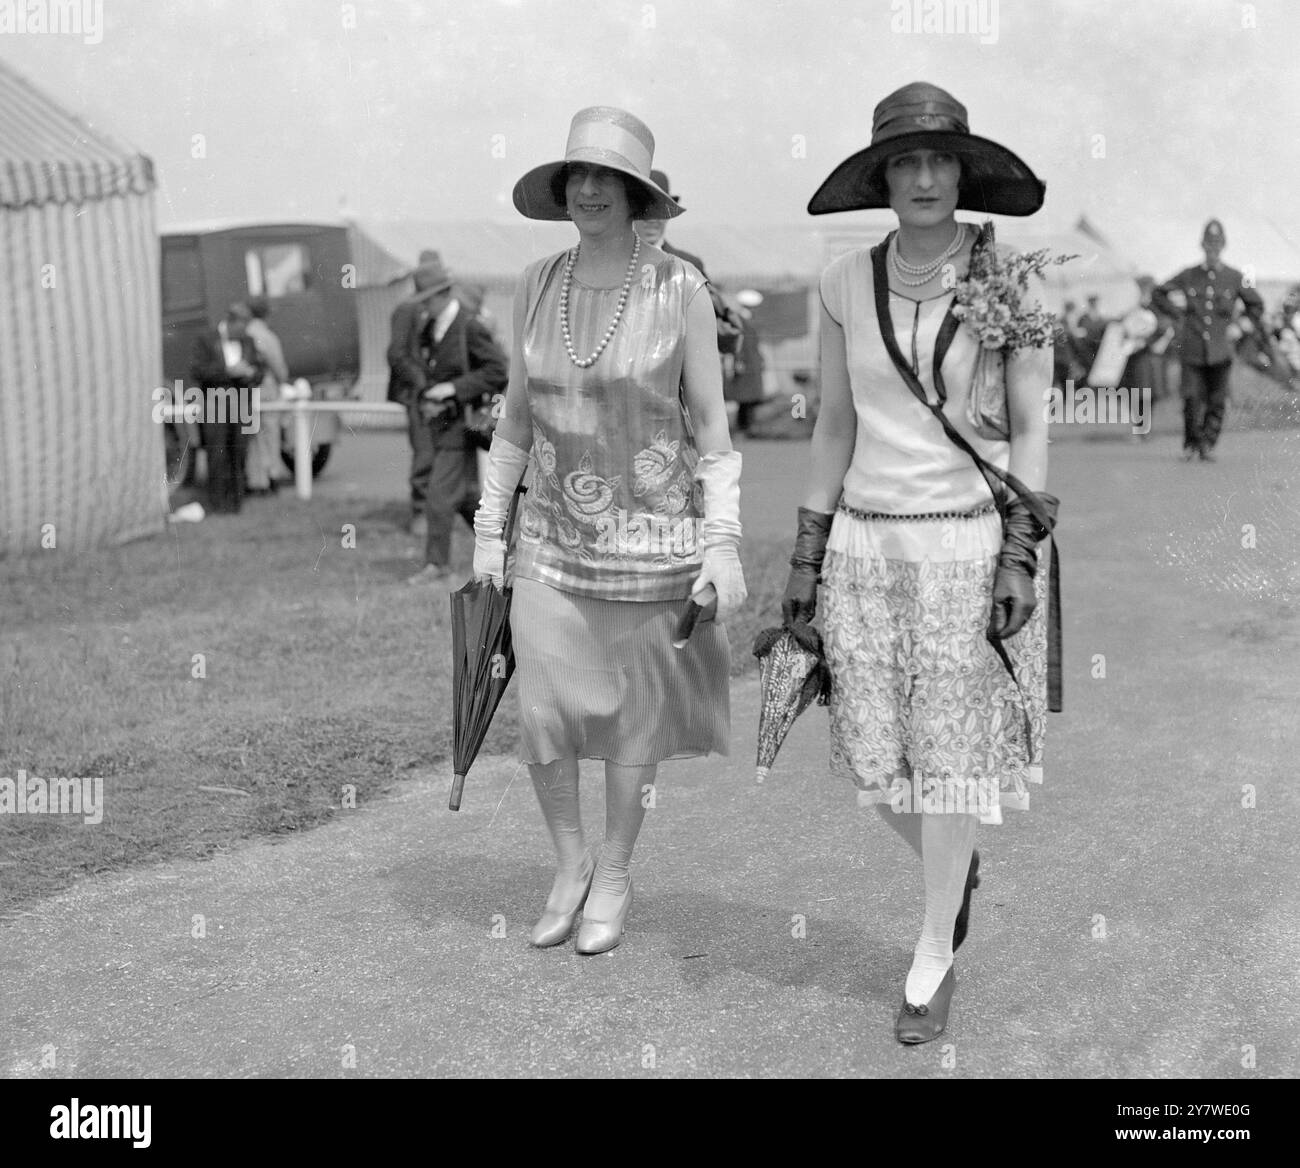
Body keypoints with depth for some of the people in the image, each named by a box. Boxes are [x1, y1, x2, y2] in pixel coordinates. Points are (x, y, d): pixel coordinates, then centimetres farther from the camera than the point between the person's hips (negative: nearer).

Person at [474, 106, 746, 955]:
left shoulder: (679, 288, -10)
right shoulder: (539, 285, 2)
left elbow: (712, 427, -7)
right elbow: (517, 419, 9)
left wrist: (724, 545, -13)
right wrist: (488, 532, 7)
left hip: (653, 535, -3)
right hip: (554, 536, 3)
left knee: (634, 717, 9)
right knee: (542, 720, 2)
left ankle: (616, 875, 30)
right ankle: (571, 863, 28)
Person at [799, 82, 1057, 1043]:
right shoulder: (847, 284, 2)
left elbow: (1032, 430, -5)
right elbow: (834, 426, 8)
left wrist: (1020, 560, -12)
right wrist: (807, 558, 7)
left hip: (969, 542, -3)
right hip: (865, 543, 4)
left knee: (950, 756, 1)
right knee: (873, 756, 7)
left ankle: (934, 960, 18)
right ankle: (958, 866, 39)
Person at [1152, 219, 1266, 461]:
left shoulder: (1235, 278, 4)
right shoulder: (1188, 276, 5)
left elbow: (1256, 304, 19)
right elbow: (1158, 295, 17)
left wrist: (1236, 321, 7)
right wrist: (1177, 314, 7)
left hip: (1220, 352, 0)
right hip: (1192, 351, 0)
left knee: (1217, 402, -2)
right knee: (1192, 400, -7)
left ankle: (1208, 445, 13)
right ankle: (1191, 443, 14)